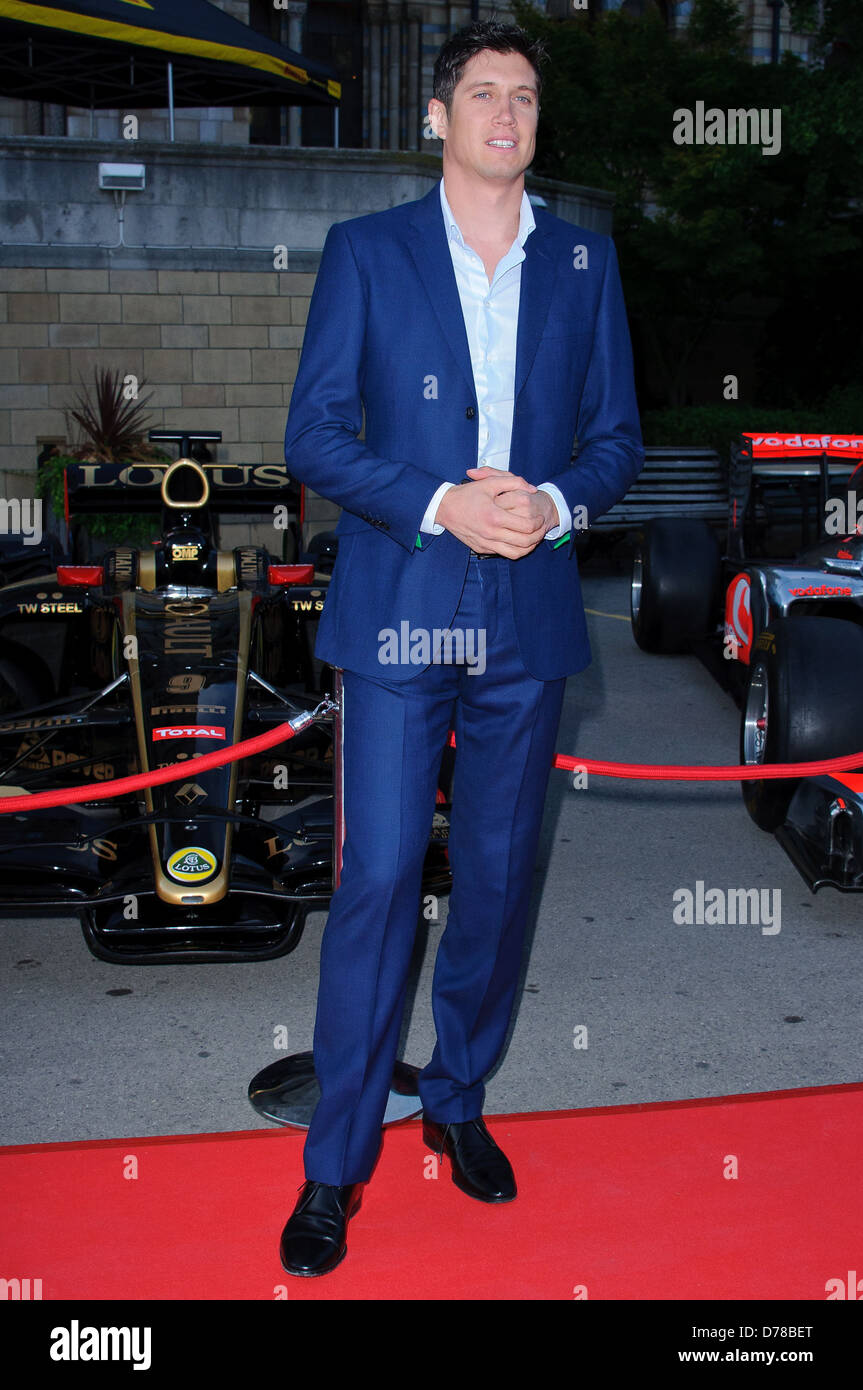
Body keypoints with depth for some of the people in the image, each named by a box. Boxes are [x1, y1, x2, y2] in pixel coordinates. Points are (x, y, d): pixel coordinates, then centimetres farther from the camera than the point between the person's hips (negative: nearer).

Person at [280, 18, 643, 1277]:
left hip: (529, 618, 3)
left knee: (500, 876, 10)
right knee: (379, 877, -5)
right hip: (400, 609, -3)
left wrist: (553, 503, -10)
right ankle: (336, 1164, 9)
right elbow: (314, 436, -1)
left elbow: (616, 439, 11)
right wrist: (441, 504, -15)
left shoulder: (585, 261, 12)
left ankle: (459, 1103, 30)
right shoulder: (364, 252, 5)